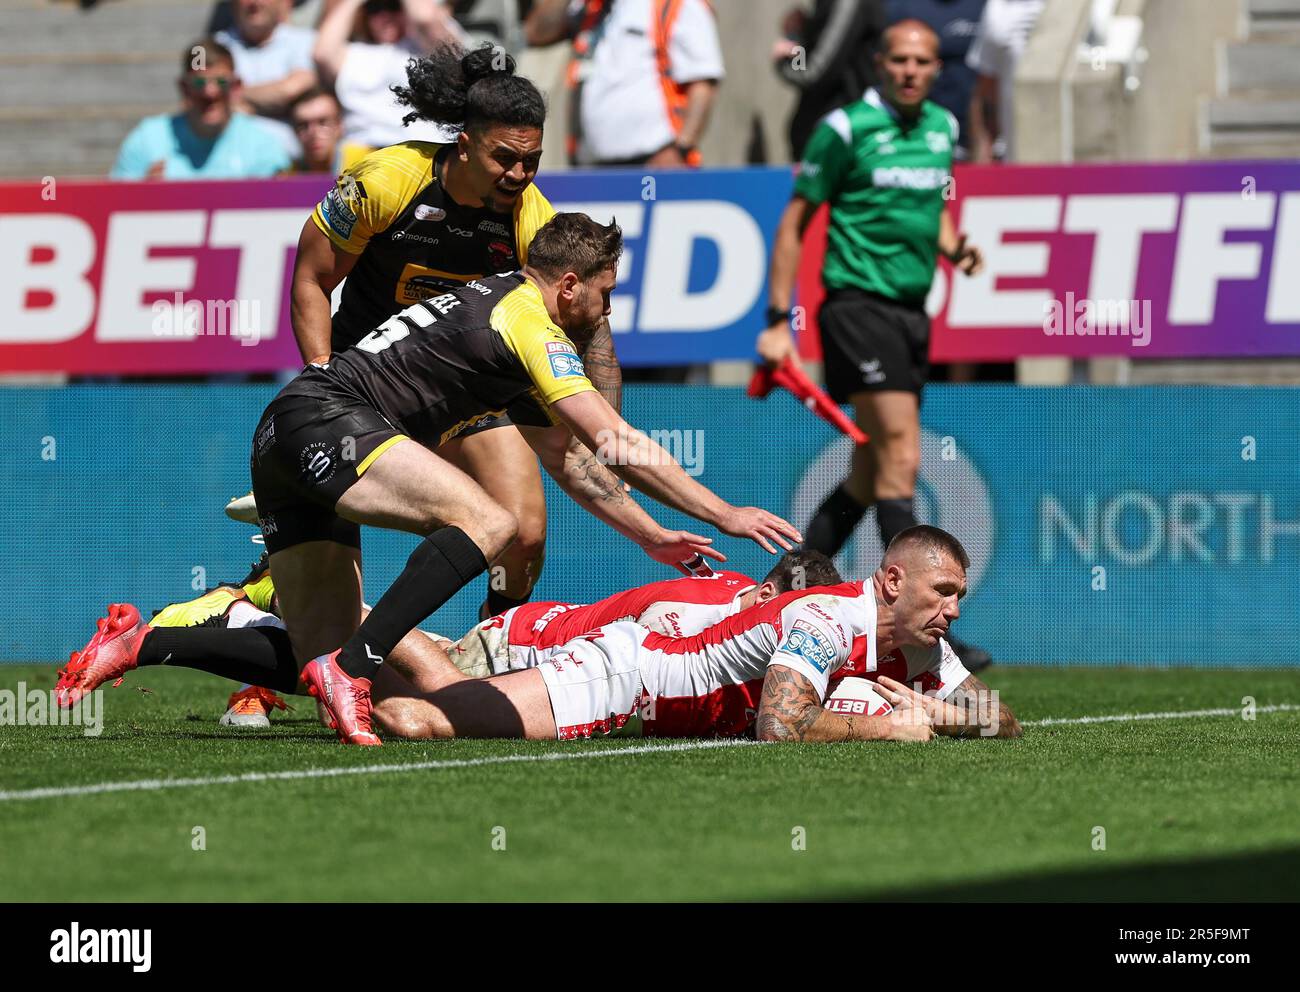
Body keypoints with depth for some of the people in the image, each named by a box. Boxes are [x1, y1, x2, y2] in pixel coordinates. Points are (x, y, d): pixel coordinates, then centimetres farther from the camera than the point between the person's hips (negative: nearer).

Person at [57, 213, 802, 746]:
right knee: (487, 521, -24)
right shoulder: (529, 326, -6)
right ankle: (351, 669, -27)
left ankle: (142, 643, 9)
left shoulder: (511, 322, 24)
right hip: (322, 419, -10)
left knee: (329, 657, 5)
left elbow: (568, 458, 35)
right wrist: (725, 515, -4)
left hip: (284, 448, 10)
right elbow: (621, 449, -9)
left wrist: (652, 537, 32)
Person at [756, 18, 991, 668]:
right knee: (901, 457, -15)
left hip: (911, 310, 8)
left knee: (869, 475, 11)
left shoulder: (942, 128, 11)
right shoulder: (846, 128, -8)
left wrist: (953, 247, 4)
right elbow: (795, 221, -4)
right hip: (858, 303, -8)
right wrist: (778, 321, -7)